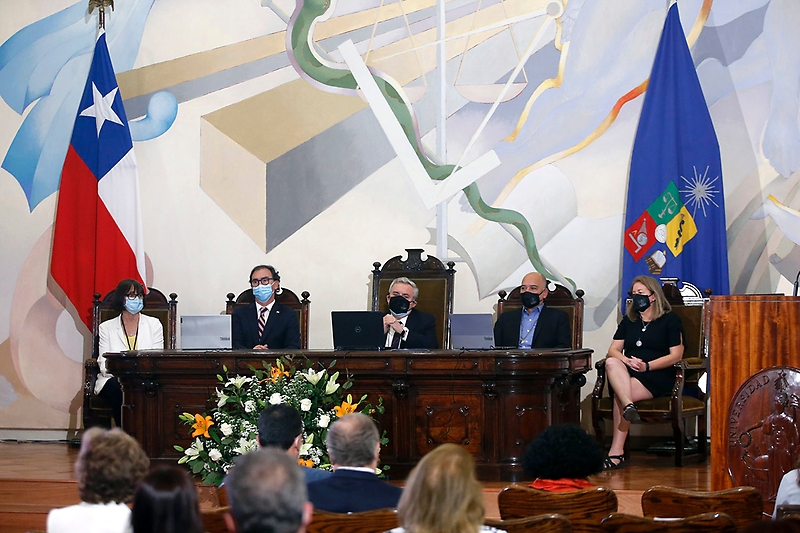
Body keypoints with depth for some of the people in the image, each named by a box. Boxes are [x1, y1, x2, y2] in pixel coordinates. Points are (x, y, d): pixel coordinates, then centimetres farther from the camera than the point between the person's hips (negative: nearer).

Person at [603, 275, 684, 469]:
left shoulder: (670, 320, 9)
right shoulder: (628, 321, 24)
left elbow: (676, 355, -1)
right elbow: (613, 351, 14)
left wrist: (647, 365, -14)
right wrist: (628, 361, -10)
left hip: (656, 376, -4)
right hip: (627, 373, 4)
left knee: (619, 395, -33)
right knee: (611, 363, -32)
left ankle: (616, 453, -37)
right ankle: (629, 406, -54)